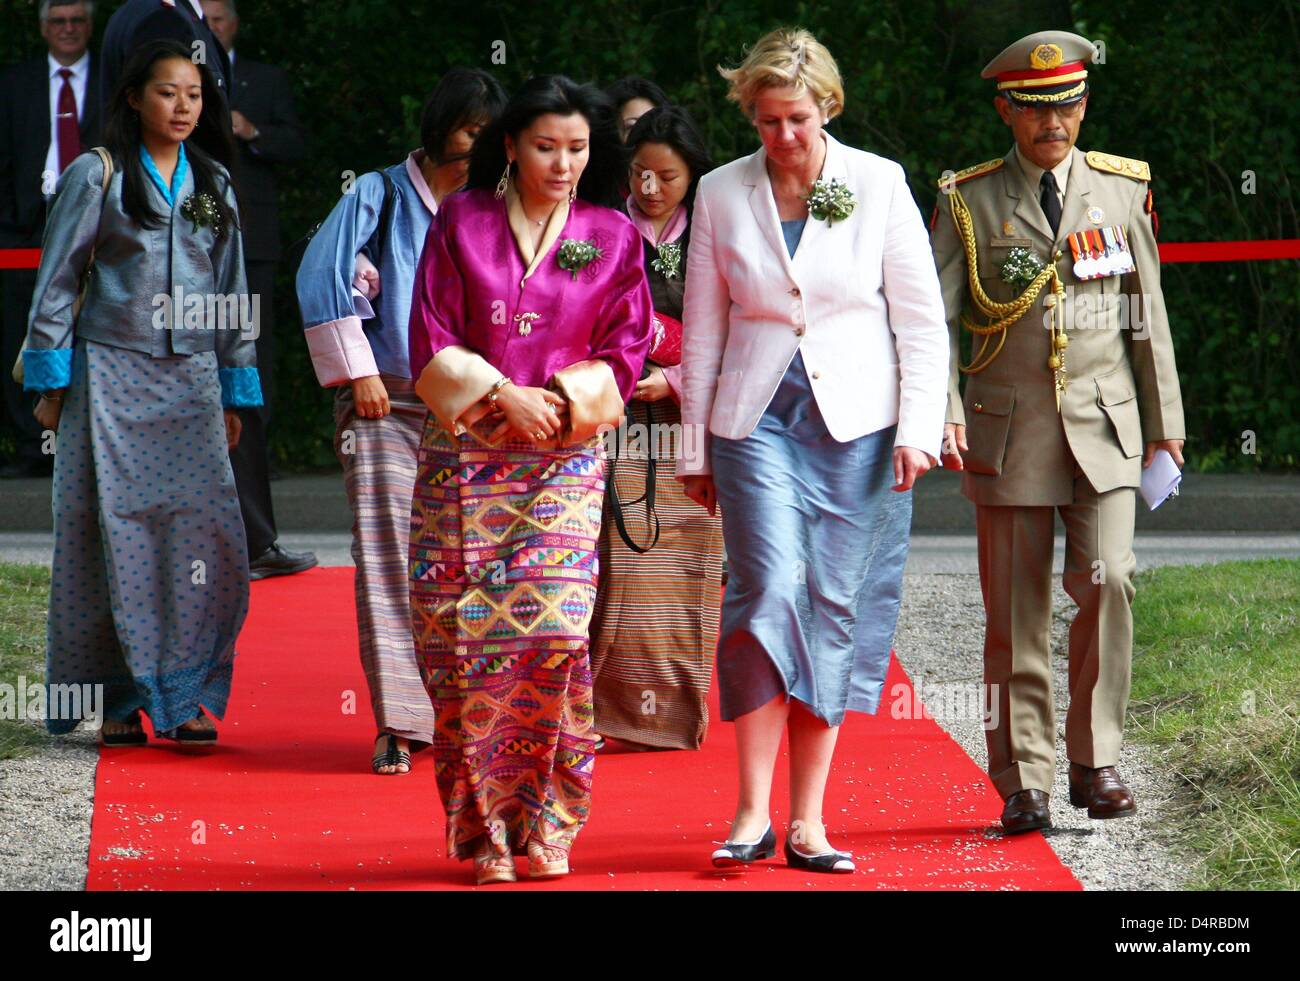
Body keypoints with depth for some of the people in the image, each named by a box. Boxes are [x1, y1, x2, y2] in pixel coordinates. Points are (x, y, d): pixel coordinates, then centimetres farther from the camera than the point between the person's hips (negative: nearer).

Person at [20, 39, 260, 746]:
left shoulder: (214, 184, 13)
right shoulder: (97, 176, 0)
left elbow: (231, 292, 17)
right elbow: (56, 281, 1)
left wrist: (235, 394, 13)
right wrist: (50, 384, -3)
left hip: (190, 382, 3)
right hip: (111, 375, -3)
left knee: (205, 532, -8)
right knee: (116, 535, -2)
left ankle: (186, 698, -4)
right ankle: (116, 700, 6)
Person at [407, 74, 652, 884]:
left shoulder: (612, 237, 8)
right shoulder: (462, 223, 6)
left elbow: (627, 350, 8)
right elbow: (433, 342, 3)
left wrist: (564, 398, -9)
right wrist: (501, 392, -11)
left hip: (565, 454, 0)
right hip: (466, 449, 0)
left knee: (554, 628, -14)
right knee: (466, 634, -5)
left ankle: (546, 825, -4)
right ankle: (483, 828, 2)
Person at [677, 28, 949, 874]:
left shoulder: (879, 184, 1)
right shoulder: (722, 195, 4)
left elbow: (922, 319, 3)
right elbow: (703, 330, 11)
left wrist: (918, 429, -6)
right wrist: (695, 449, 10)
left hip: (858, 424, 0)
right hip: (758, 422, 0)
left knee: (835, 610, 0)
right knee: (771, 591, -16)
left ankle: (808, 822, 6)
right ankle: (752, 814, -12)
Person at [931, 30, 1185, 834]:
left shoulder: (1123, 189, 9)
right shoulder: (968, 201, 3)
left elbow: (1147, 313, 12)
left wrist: (1165, 421, 11)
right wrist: (942, 411, -15)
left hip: (1103, 420, 1)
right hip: (1009, 426, -1)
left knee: (1107, 580, -14)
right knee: (1016, 609, 0)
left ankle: (1095, 761, -1)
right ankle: (1024, 783, 7)